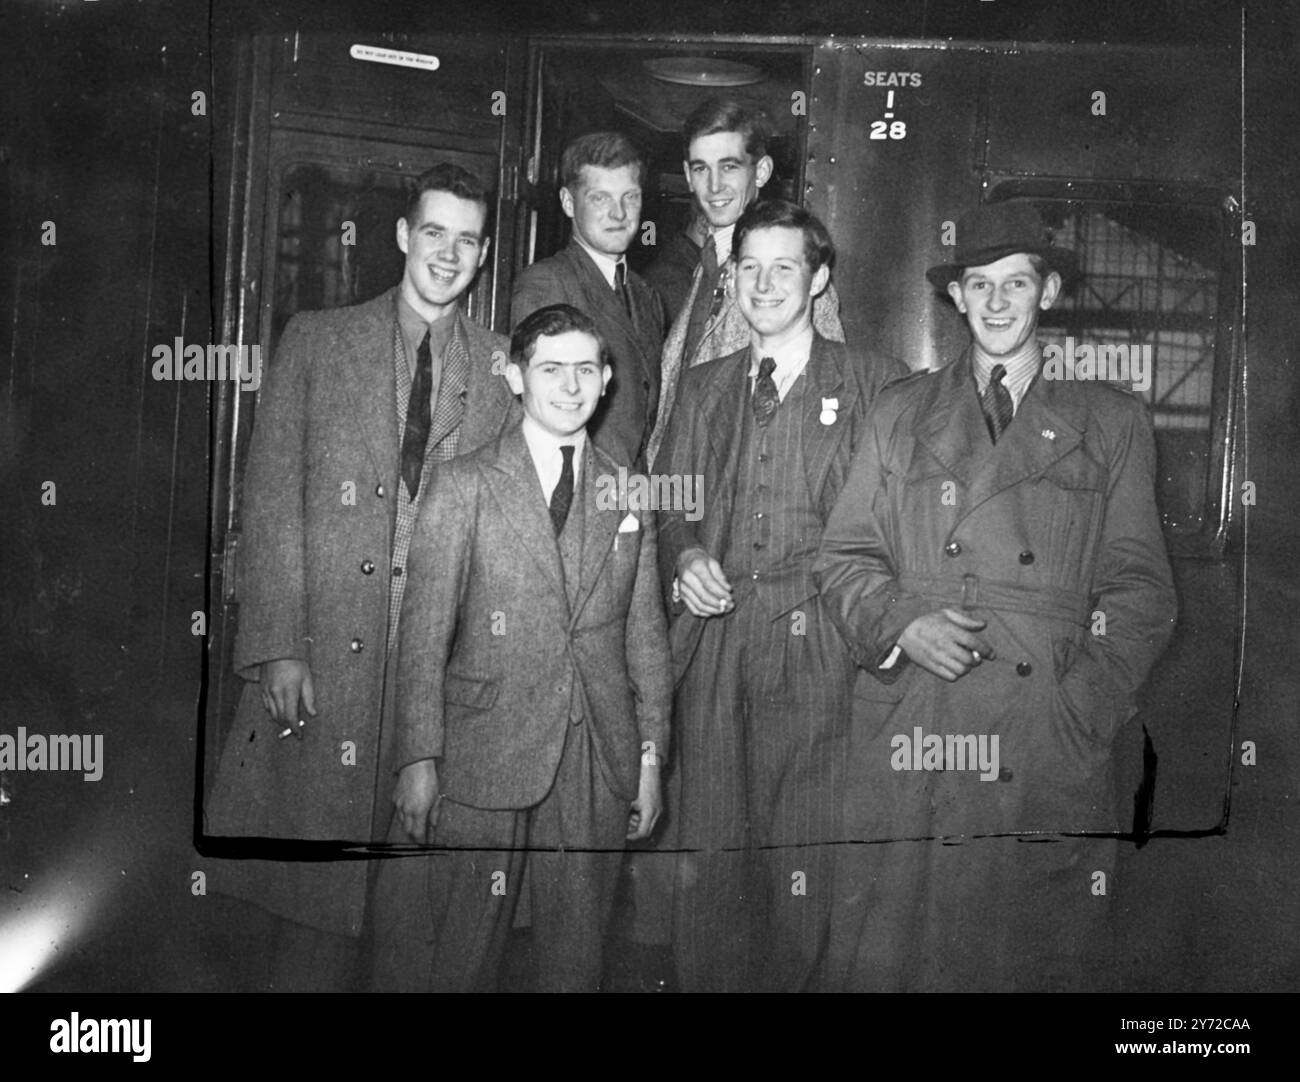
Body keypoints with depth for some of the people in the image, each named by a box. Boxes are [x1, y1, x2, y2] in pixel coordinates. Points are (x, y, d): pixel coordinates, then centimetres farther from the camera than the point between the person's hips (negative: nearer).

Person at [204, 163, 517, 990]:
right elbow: (272, 494, 2)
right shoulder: (317, 339, 8)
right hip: (320, 650, 0)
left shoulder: (503, 369, 9)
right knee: (308, 881, 3)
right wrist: (278, 646, -7)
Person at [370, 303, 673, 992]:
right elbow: (424, 631, -4)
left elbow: (646, 631, 10)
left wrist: (651, 756, 7)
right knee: (460, 952, 5)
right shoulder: (466, 485, -1)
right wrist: (418, 760, -8)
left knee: (576, 956, 12)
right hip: (487, 753, -3)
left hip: (601, 762, 3)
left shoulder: (628, 492, 9)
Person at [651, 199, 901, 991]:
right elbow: (668, 506, 19)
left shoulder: (871, 385, 6)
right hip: (715, 642, 3)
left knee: (804, 848, -2)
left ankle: (793, 977, 15)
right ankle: (704, 981, 18)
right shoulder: (703, 390, 17)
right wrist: (685, 557, 0)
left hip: (819, 652, -3)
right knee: (706, 843, 4)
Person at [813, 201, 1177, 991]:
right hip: (908, 739, 1)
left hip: (1054, 747, 0)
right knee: (887, 955, 2)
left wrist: (1078, 712, -6)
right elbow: (844, 559, 11)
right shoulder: (901, 414, 14)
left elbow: (1139, 590, 7)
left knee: (1043, 958, 3)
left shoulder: (1113, 423, 11)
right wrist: (902, 623, -9)